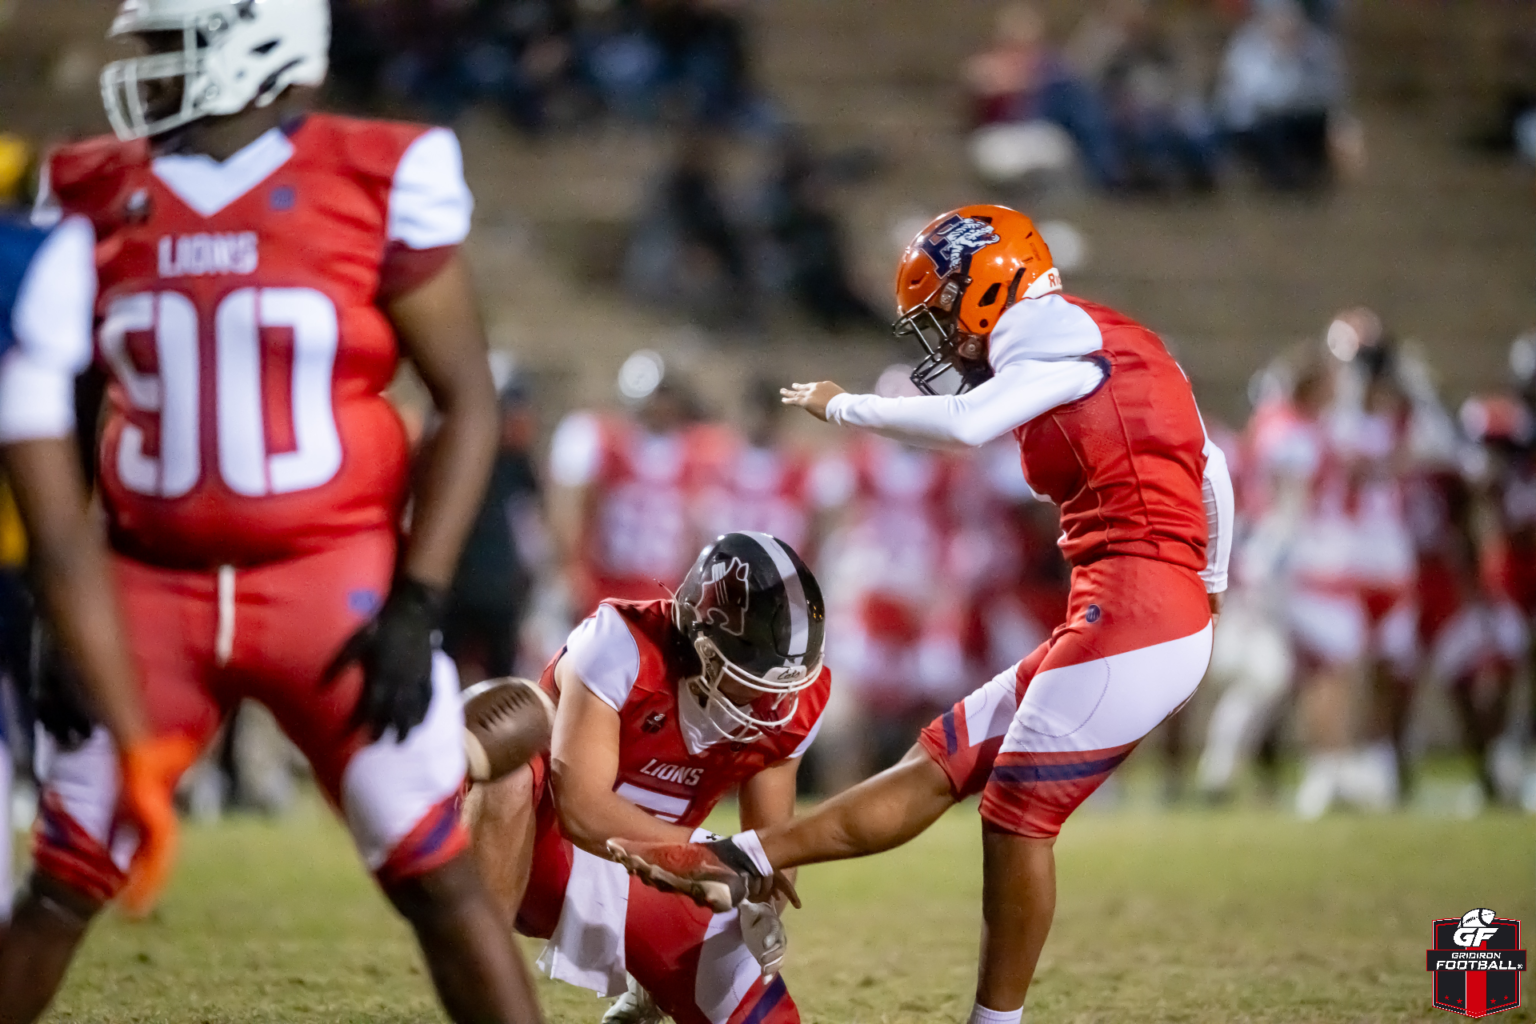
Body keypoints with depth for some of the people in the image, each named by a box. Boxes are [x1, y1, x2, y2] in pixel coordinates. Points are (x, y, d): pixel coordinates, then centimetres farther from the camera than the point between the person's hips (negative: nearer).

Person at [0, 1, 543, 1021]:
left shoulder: (378, 185, -6)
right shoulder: (98, 198, 6)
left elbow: (469, 402, -4)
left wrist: (418, 603, -11)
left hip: (334, 589, -3)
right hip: (153, 592, 3)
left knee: (441, 881, -4)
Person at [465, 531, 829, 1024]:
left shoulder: (792, 702, -10)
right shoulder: (620, 646, -29)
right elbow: (582, 811, -34)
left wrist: (763, 907, -22)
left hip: (645, 873, 6)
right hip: (540, 841, -6)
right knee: (512, 774, -40)